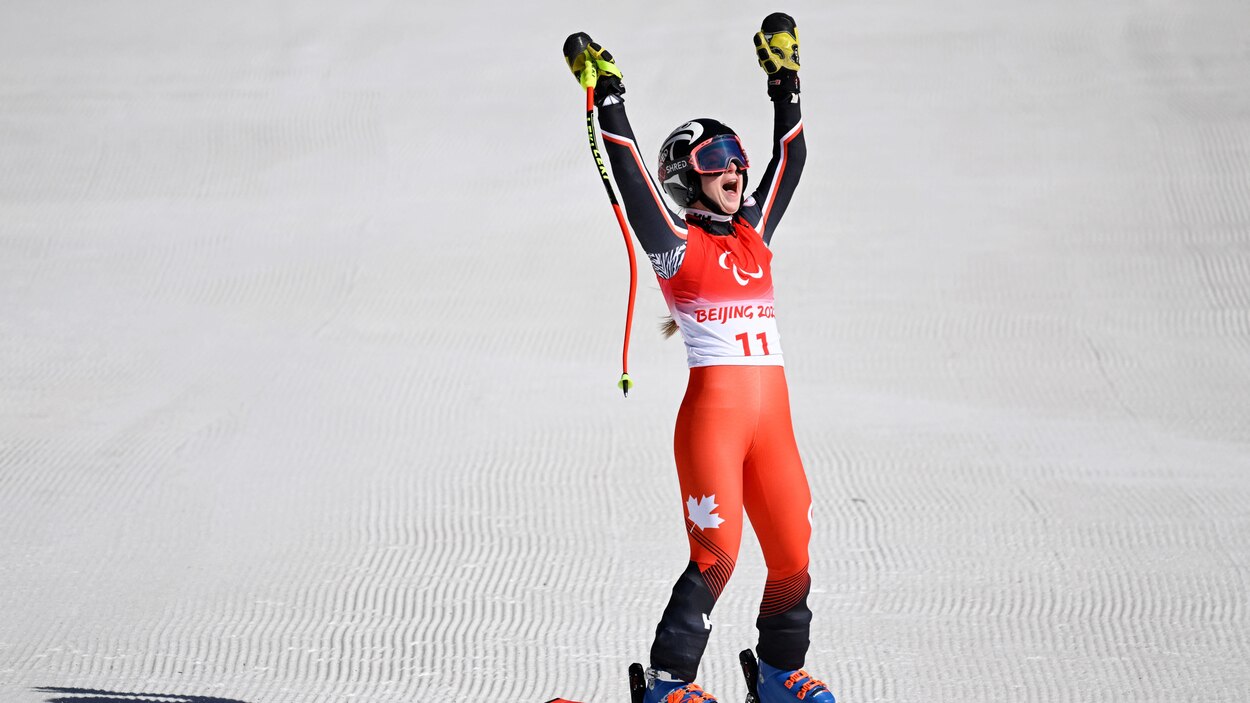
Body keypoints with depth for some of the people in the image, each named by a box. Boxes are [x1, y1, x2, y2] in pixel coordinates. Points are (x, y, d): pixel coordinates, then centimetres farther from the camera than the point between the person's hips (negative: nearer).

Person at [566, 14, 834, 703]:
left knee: (792, 553, 6)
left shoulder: (754, 232, 17)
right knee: (717, 552, -9)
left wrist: (784, 79, 21)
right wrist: (609, 97, -14)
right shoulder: (677, 243, 1)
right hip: (713, 408, -6)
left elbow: (790, 159, 22)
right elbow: (632, 178, -10)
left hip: (772, 412, 6)